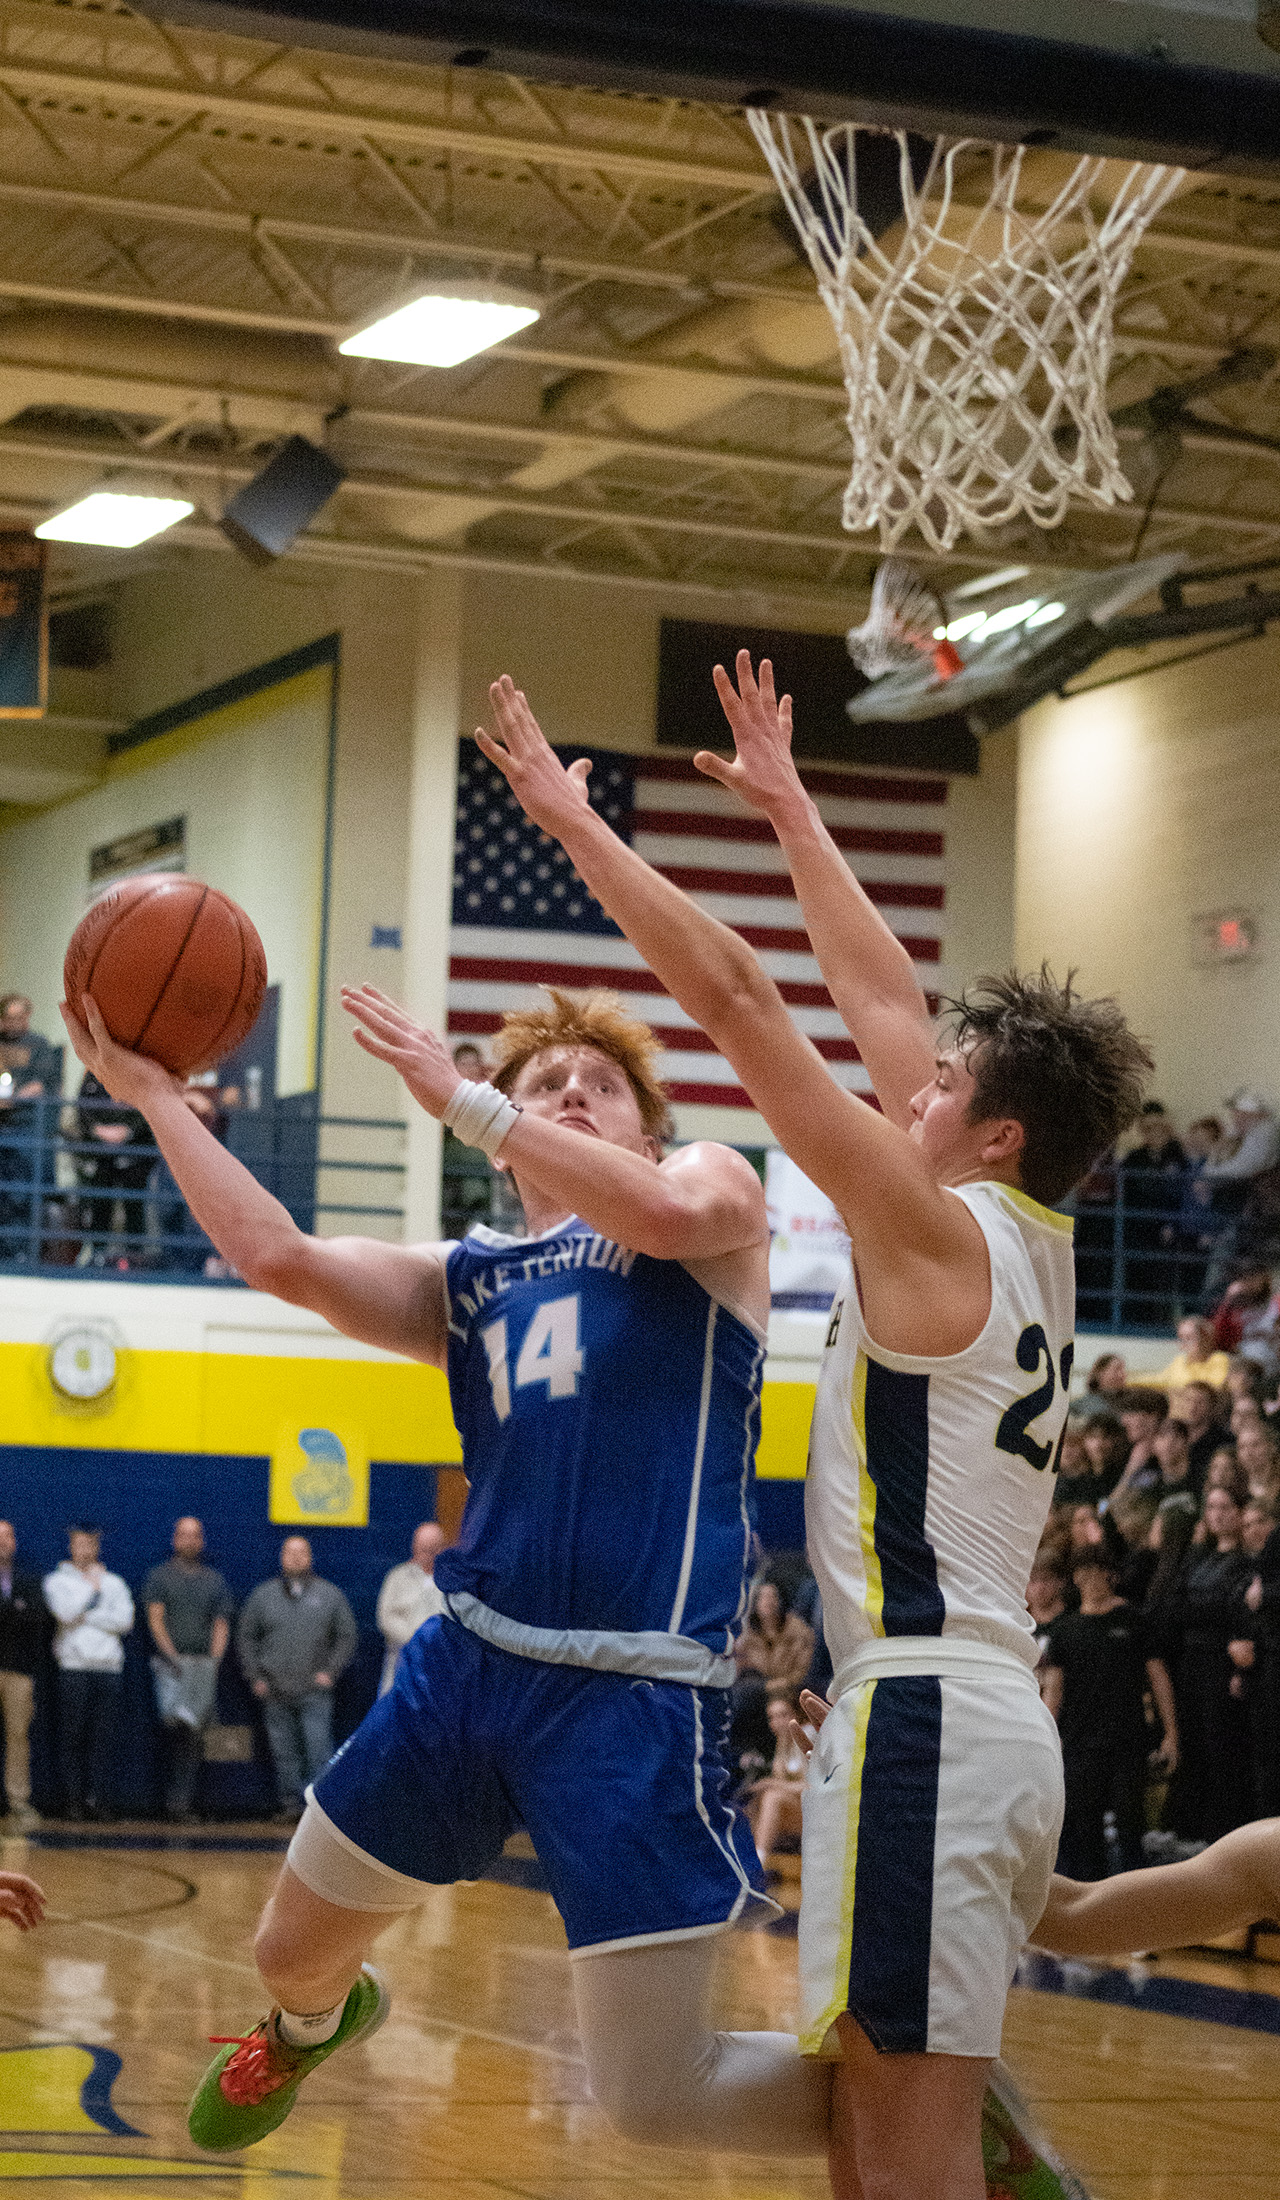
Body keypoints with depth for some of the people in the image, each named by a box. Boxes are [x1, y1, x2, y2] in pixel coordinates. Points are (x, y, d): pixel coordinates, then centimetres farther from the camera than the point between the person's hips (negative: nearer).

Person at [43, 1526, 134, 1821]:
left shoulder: (114, 1583, 17)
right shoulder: (57, 1580, 10)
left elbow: (124, 1620, 2)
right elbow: (65, 1611, -9)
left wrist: (84, 1614, -3)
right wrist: (91, 1588, 0)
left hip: (109, 1666, 2)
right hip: (73, 1664, -2)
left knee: (103, 1736, -2)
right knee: (73, 1735, -4)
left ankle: (99, 1797, -1)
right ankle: (73, 1799, -1)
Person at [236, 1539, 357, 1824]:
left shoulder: (330, 1595, 7)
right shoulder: (263, 1595, 9)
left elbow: (347, 1637, 10)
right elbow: (246, 1637, 13)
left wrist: (331, 1672, -2)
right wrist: (255, 1677, 4)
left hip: (315, 1690, -2)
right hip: (275, 1692, 2)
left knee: (318, 1747, -12)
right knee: (283, 1752, 4)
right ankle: (289, 1804, 11)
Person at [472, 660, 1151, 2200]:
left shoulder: (941, 1234, -9)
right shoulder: (1021, 1241, 14)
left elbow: (733, 996, -10)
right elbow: (876, 997, 24)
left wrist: (572, 815, -5)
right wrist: (789, 810, 32)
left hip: (924, 1713, -9)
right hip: (994, 1714, 9)